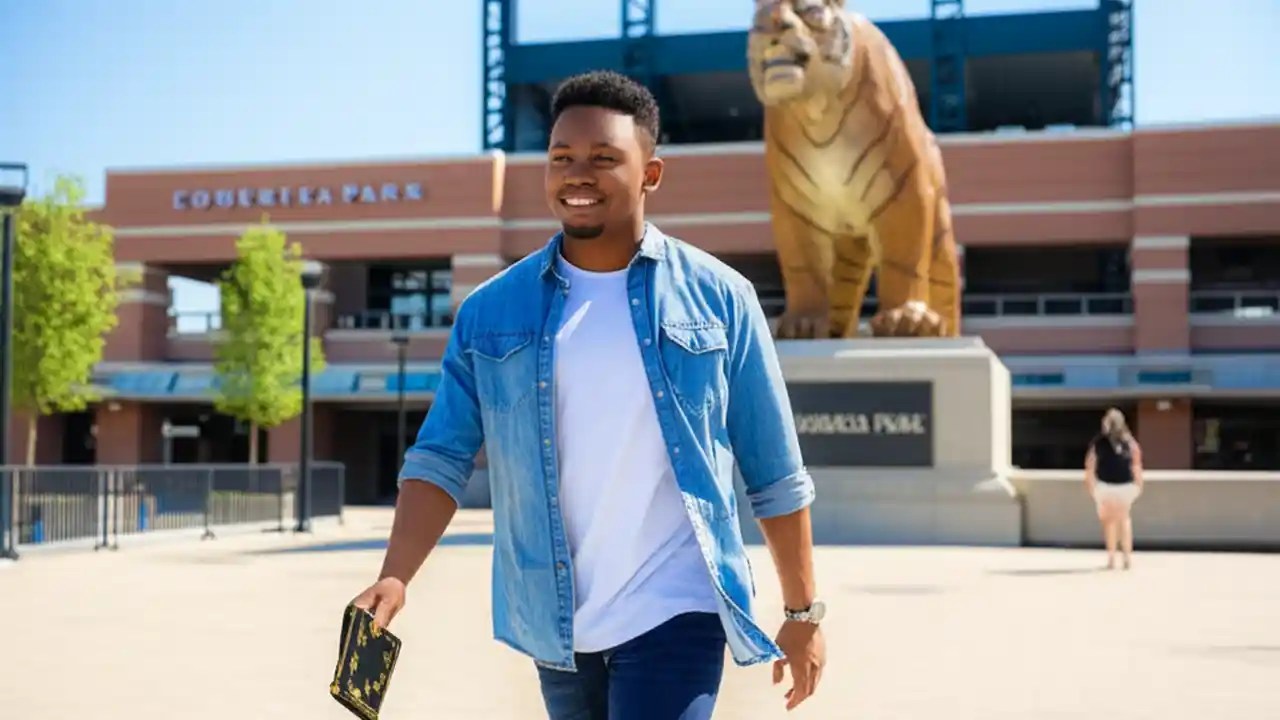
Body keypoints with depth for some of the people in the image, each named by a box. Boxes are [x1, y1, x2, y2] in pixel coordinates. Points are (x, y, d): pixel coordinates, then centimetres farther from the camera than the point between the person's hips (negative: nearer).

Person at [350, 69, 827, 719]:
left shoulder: (718, 297, -4)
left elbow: (774, 475, -1)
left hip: (674, 613, -3)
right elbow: (441, 459, -3)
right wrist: (394, 577, -18)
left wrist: (803, 612, 1)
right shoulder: (490, 312, 1)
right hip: (554, 622, 4)